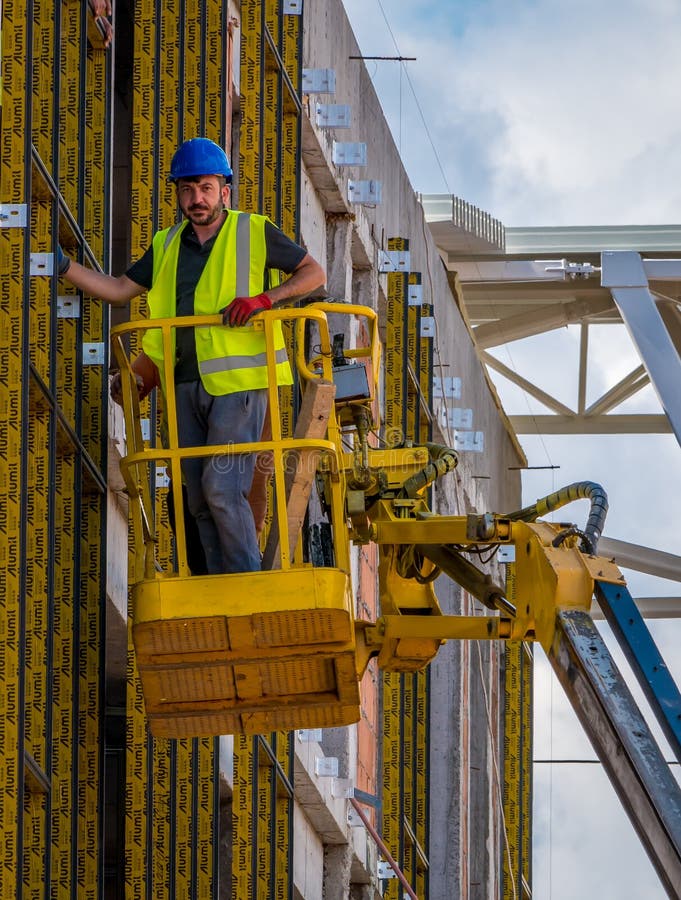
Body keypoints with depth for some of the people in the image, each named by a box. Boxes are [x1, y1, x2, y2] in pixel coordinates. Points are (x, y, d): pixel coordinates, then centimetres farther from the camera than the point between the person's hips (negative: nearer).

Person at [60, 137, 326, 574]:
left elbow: (314, 273, 3)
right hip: (186, 384, 6)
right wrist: (64, 266, 7)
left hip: (238, 380, -6)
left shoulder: (254, 232, 2)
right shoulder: (167, 246, 16)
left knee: (223, 488, -17)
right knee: (199, 499, 5)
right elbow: (119, 289, 19)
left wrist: (264, 298, -12)